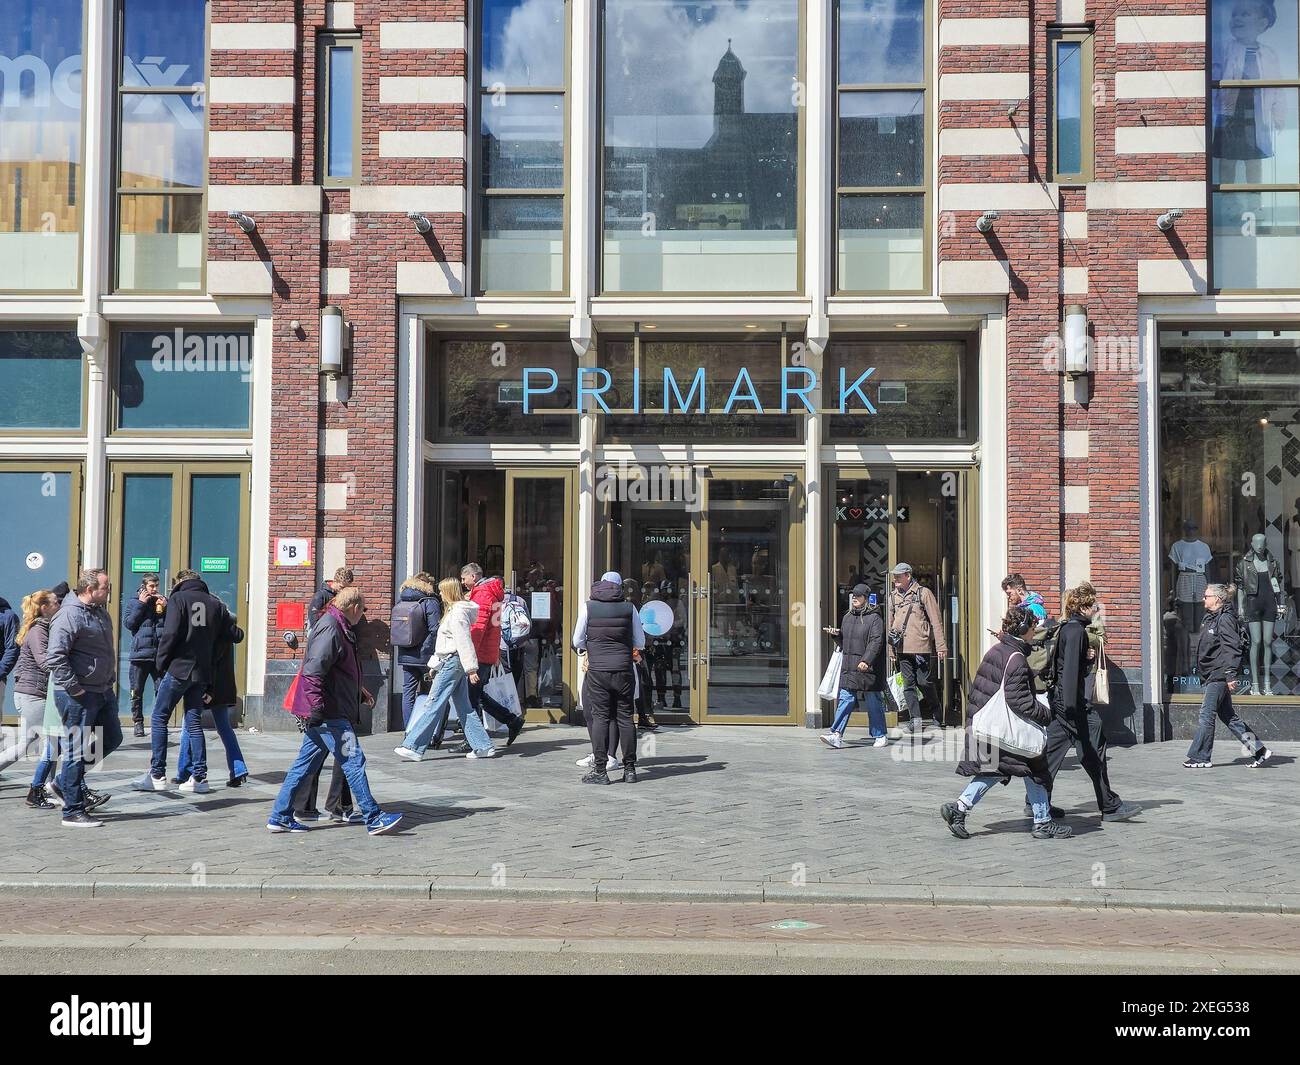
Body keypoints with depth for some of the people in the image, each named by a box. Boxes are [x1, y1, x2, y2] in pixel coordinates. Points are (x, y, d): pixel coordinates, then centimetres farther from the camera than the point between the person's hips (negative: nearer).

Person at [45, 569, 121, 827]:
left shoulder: (100, 612, 13)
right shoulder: (69, 615, -17)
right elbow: (55, 657, -23)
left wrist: (110, 679, 21)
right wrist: (74, 688, -22)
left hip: (103, 690, 9)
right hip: (79, 696, -9)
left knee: (112, 738, 17)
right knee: (78, 749, -3)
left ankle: (71, 781, 30)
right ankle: (73, 811, 5)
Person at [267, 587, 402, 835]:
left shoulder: (340, 628, 18)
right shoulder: (330, 629, -15)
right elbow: (313, 671, -23)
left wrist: (359, 692, 35)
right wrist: (317, 706, -28)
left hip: (322, 713, 11)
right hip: (329, 713, -11)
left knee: (305, 763, 13)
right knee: (353, 760, -7)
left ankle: (280, 817, 17)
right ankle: (373, 818, -4)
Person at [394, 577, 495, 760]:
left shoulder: (457, 612, -13)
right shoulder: (454, 610, 18)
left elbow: (464, 642, -20)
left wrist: (471, 668, -24)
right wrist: (435, 663, 26)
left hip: (452, 662, -11)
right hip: (452, 662, 11)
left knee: (433, 703, -10)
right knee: (464, 707, 9)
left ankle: (413, 747, -9)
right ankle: (483, 746, 10)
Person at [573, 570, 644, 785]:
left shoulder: (587, 607, 0)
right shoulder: (629, 608, 3)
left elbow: (577, 640, 5)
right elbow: (640, 641, 8)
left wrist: (584, 651, 25)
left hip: (597, 670, -1)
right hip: (624, 670, 1)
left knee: (599, 717, 2)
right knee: (625, 718, 7)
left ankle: (600, 770, 0)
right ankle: (630, 769, 10)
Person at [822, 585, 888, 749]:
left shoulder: (875, 618, -6)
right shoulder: (847, 617, 16)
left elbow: (876, 642, -16)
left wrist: (866, 660, -27)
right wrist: (837, 634, 4)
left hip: (868, 668, -6)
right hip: (849, 667, 6)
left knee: (874, 702, 4)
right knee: (845, 700, -2)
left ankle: (880, 735, 17)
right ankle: (837, 735, -9)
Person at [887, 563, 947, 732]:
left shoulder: (923, 593, -1)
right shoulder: (893, 596, 13)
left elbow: (936, 621, -2)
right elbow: (890, 624, 18)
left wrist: (941, 646, -7)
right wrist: (891, 651, 14)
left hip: (921, 646, -5)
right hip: (902, 648, 5)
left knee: (924, 682, -3)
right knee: (908, 684, 3)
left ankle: (937, 712, 20)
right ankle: (915, 719, 8)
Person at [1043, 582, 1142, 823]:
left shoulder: (1067, 628, 16)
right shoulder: (1075, 630, -14)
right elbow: (1070, 668, -22)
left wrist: (1088, 656, 8)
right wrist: (1071, 706, -26)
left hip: (1059, 697, 10)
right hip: (1070, 697, -10)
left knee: (1052, 750, 10)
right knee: (1094, 751, -2)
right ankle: (1110, 806, 5)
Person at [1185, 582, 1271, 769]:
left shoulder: (1225, 620, -13)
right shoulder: (1210, 618, 17)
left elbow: (1231, 649, -21)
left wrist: (1230, 676, -26)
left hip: (1219, 676, -10)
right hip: (1213, 676, 10)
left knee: (1207, 714, -6)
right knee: (1228, 716, 11)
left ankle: (1200, 757, -1)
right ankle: (1258, 750, 15)